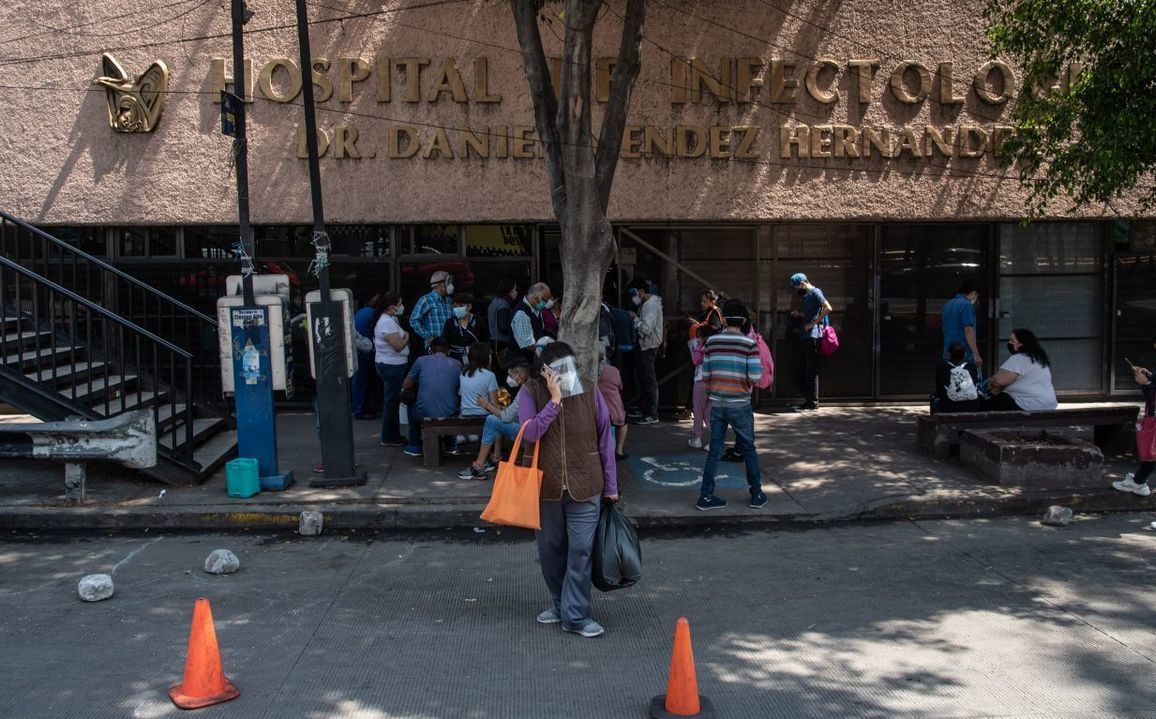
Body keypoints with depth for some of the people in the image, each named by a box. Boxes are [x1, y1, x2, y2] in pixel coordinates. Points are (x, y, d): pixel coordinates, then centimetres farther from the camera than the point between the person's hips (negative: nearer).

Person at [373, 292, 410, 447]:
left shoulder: (388, 320, 13)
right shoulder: (387, 322, -20)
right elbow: (398, 345, -22)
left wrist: (404, 336, 0)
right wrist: (407, 337, -5)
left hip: (390, 365, 11)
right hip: (392, 366, -11)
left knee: (392, 400, 16)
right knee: (392, 401, -4)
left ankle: (393, 435, 25)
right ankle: (388, 438, 3)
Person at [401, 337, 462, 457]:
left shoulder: (421, 361, 4)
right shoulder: (457, 364, 10)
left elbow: (406, 386, 15)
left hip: (425, 415, -1)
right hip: (450, 417, 2)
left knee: (412, 405, 34)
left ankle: (415, 446, 34)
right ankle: (450, 445, 37)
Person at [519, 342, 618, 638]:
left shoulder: (590, 393, -4)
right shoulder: (531, 392, -5)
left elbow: (605, 441, 2)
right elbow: (530, 432, -19)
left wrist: (611, 486, 3)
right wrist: (555, 400, -23)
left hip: (584, 489, -1)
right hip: (546, 488, 1)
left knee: (581, 551, -4)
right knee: (550, 550, 14)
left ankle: (575, 614, 6)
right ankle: (559, 603, 34)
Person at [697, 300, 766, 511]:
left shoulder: (711, 342, 0)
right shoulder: (749, 344, -10)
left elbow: (705, 374, 2)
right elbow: (755, 376, -15)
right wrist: (760, 367, 7)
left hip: (716, 404, 3)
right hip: (740, 404, -2)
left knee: (714, 450, 9)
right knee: (749, 449, 12)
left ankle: (706, 496, 8)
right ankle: (757, 495, 19)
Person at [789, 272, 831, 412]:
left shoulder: (815, 292, -8)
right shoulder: (807, 295, 20)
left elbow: (827, 308, -21)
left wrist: (812, 324, -19)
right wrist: (799, 314, 13)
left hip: (812, 336, -10)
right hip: (804, 337, 10)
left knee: (811, 371, -6)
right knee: (802, 371, 12)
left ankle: (813, 403, -1)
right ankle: (808, 400, 18)